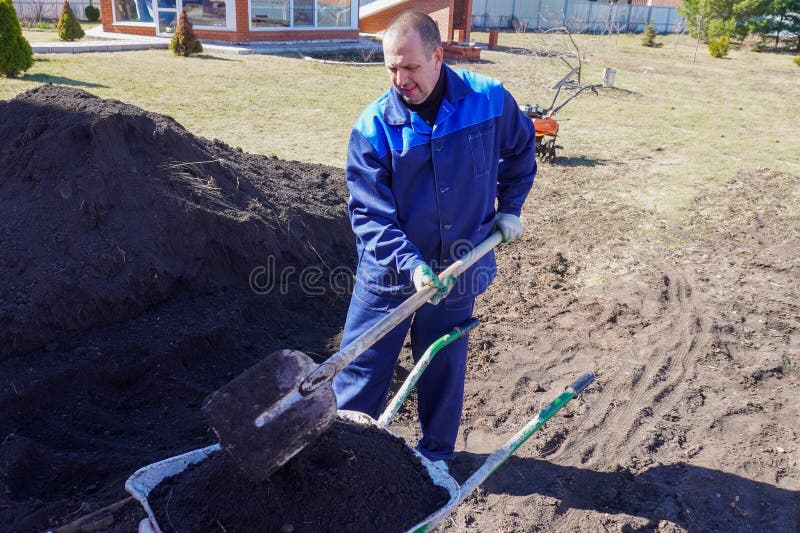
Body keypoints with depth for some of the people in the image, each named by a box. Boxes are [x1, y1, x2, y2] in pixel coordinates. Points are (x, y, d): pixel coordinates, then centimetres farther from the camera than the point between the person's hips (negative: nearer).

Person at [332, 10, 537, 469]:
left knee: (445, 367, 15)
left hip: (458, 266, 1)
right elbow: (370, 213, -16)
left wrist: (510, 206, 8)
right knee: (362, 368, 8)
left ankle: (437, 452, 38)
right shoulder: (374, 126, -14)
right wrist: (410, 264, -28)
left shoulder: (490, 100, -9)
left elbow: (521, 148, 13)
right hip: (390, 270, -1)